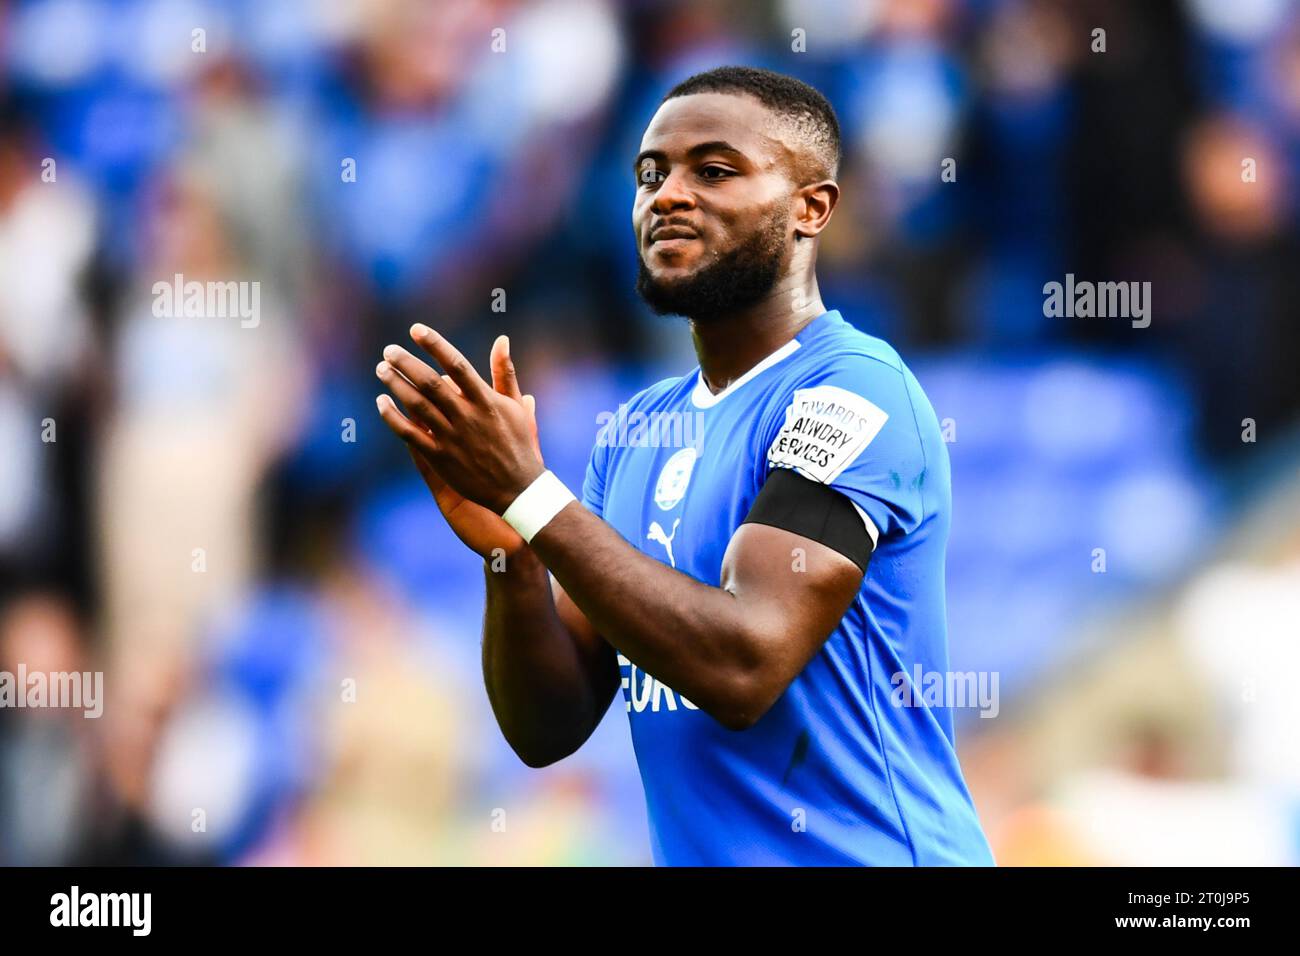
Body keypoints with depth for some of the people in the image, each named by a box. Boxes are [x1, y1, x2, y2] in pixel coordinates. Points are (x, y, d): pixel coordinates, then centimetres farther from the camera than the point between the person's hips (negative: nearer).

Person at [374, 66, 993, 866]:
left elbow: (745, 665, -21)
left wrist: (530, 493, -20)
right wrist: (510, 555, -11)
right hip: (700, 855, 6)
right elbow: (549, 731, 6)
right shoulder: (636, 432, 9)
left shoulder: (852, 390, -11)